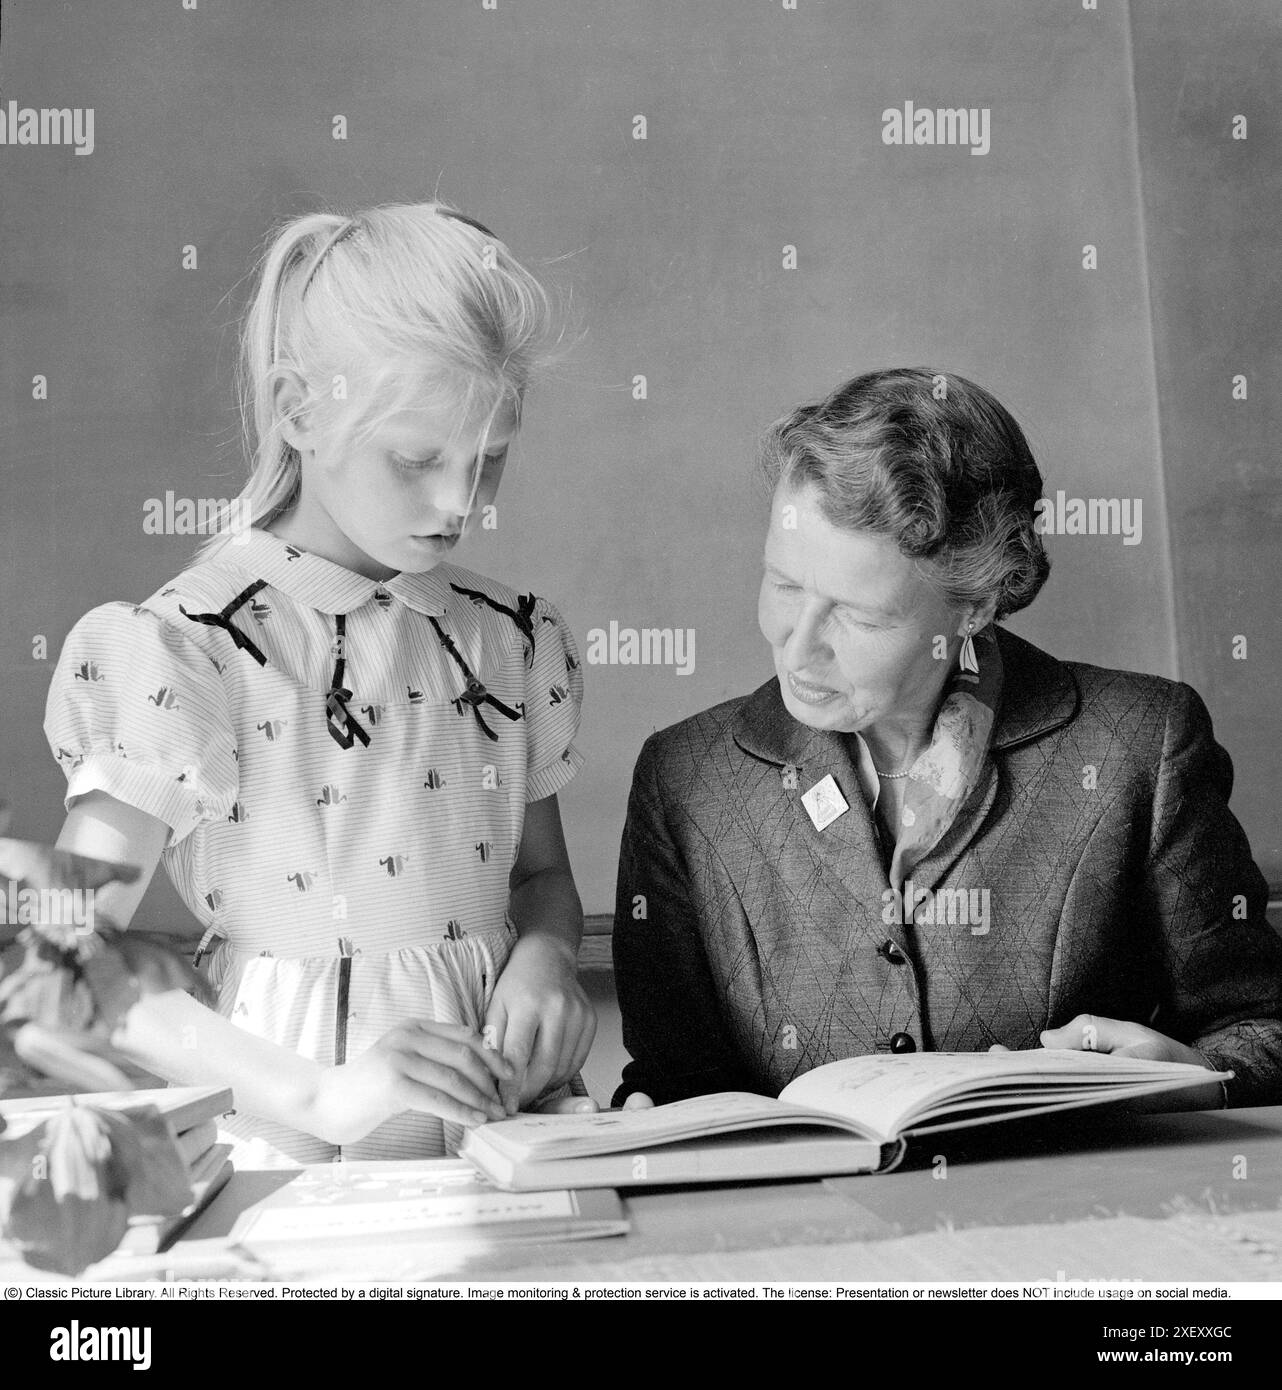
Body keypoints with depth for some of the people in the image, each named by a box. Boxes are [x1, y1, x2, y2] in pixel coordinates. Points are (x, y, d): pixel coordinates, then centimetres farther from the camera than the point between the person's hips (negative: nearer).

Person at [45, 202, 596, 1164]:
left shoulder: (519, 640, 6)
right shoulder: (188, 650, -10)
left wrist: (544, 952, -4)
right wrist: (316, 1095, -21)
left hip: (512, 1122, 4)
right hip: (300, 1158, -4)